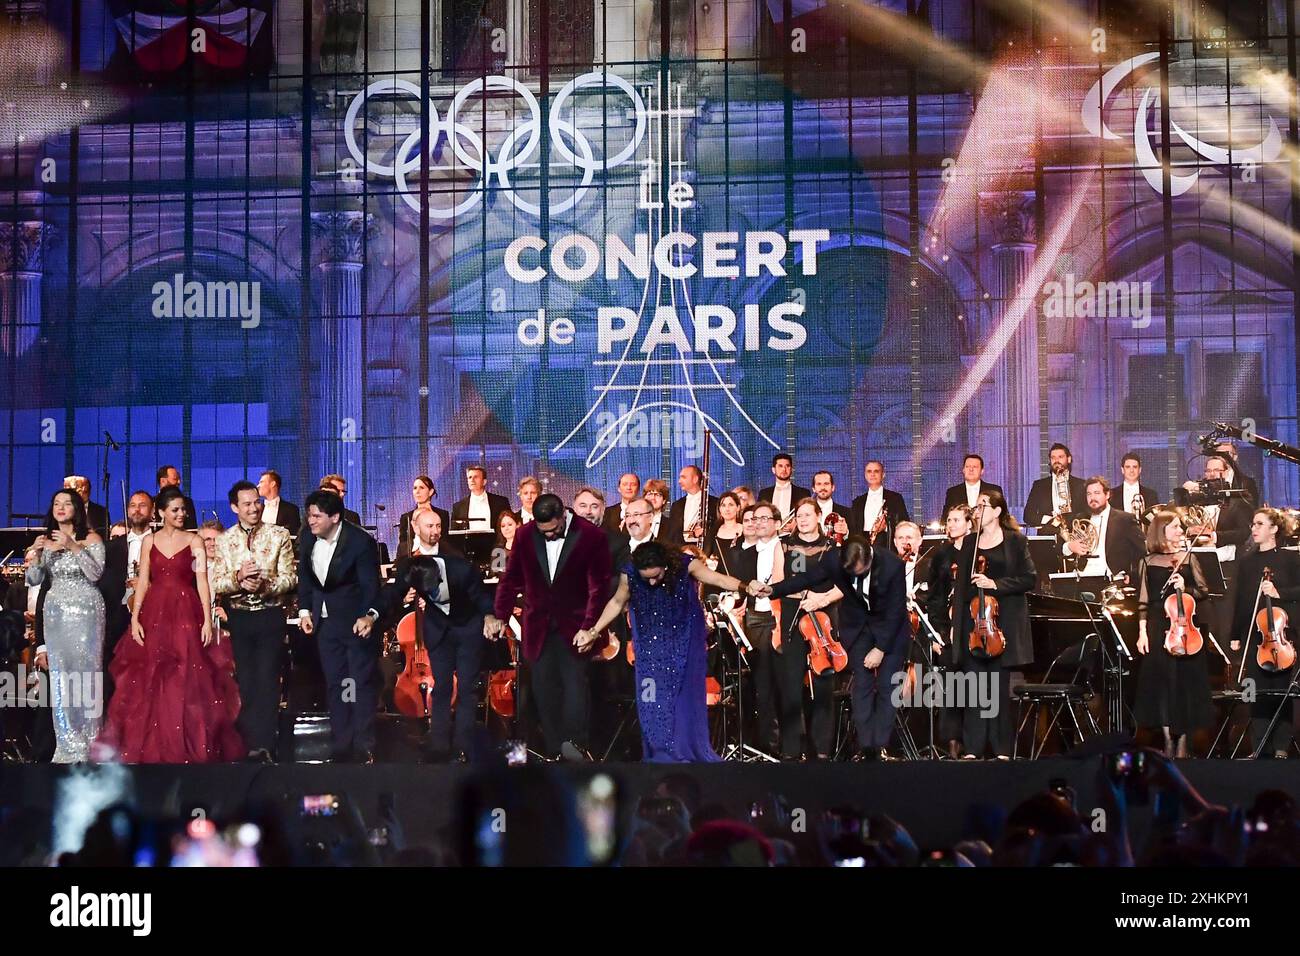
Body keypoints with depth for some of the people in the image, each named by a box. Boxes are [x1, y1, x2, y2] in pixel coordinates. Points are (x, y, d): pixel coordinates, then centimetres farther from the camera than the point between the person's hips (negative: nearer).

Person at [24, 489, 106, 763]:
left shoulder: (91, 539, 1)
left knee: (84, 671, -6)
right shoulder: (46, 542, 11)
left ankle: (89, 742, -1)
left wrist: (74, 548, -20)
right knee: (60, 675, -1)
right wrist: (36, 555, -12)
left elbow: (95, 573, -10)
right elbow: (33, 581, 6)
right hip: (56, 612, 3)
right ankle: (68, 743, 3)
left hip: (85, 610, -3)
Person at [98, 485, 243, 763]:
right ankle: (153, 748, 8)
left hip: (186, 615, -2)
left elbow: (202, 582, -2)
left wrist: (207, 620, -11)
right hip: (155, 614, 2)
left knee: (186, 683, -4)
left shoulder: (193, 541, 3)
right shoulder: (150, 541, 9)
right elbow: (143, 582, 6)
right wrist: (135, 619, -4)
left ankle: (187, 748, 2)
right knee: (151, 684, 1)